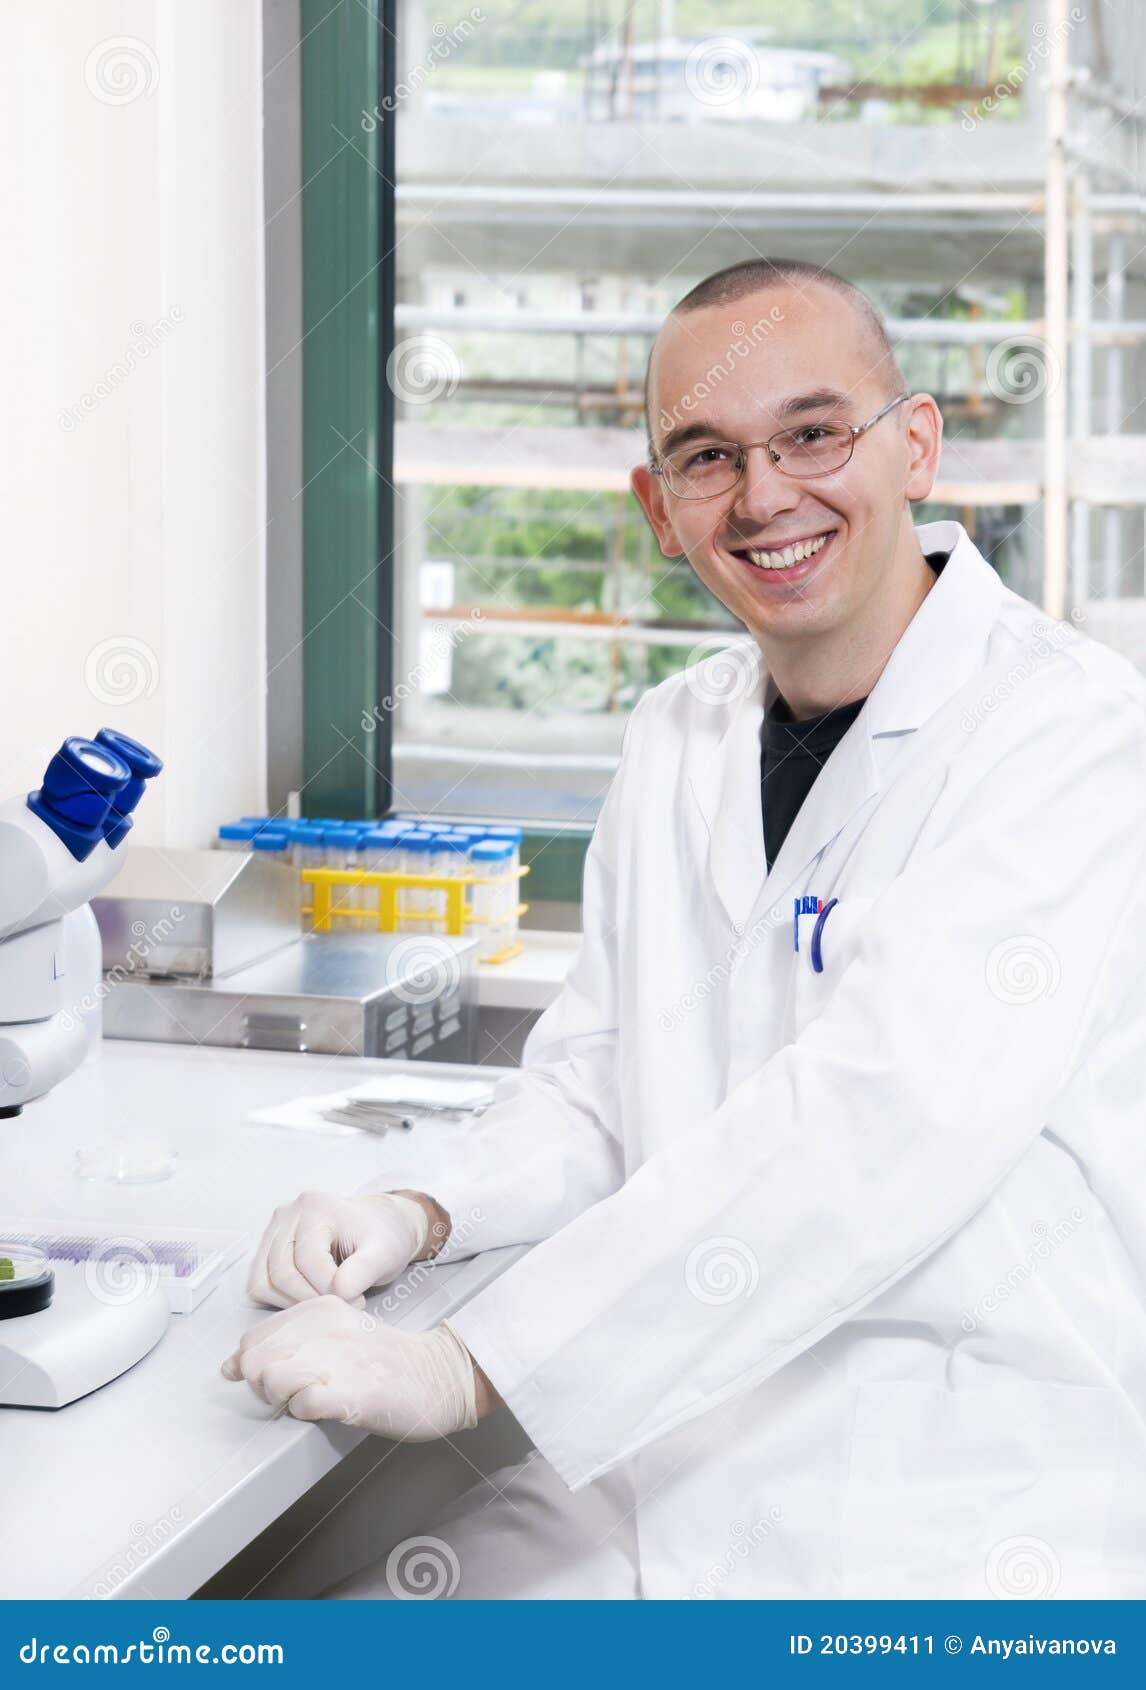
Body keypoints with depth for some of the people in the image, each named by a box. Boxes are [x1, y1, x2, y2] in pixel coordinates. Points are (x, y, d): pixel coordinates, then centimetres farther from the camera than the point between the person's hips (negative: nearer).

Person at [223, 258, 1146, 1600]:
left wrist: (467, 1367, -25)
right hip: (662, 1467, 7)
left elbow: (873, 1125, -24)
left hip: (963, 1522, -6)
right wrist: (424, 1214, -1)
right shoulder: (675, 738, 13)